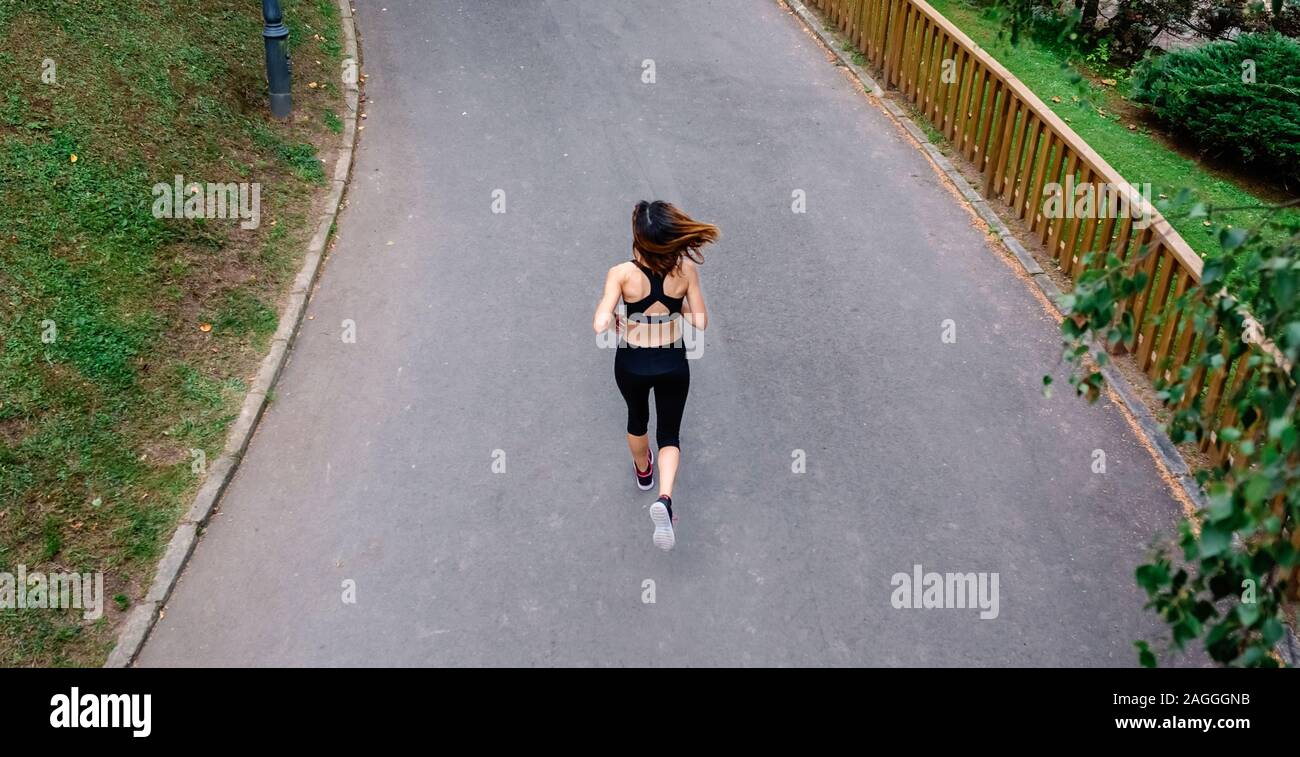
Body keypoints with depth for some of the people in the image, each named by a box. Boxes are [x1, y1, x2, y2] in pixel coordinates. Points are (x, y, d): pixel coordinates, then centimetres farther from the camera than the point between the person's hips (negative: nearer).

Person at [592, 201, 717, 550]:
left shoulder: (622, 273, -23)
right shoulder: (686, 268, -17)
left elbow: (600, 325, -28)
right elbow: (700, 322, -10)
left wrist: (618, 323, -6)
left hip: (631, 364, 0)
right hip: (672, 364, 0)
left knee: (637, 419, 29)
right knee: (669, 434, 14)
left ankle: (643, 471, 57)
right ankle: (664, 498, -11)